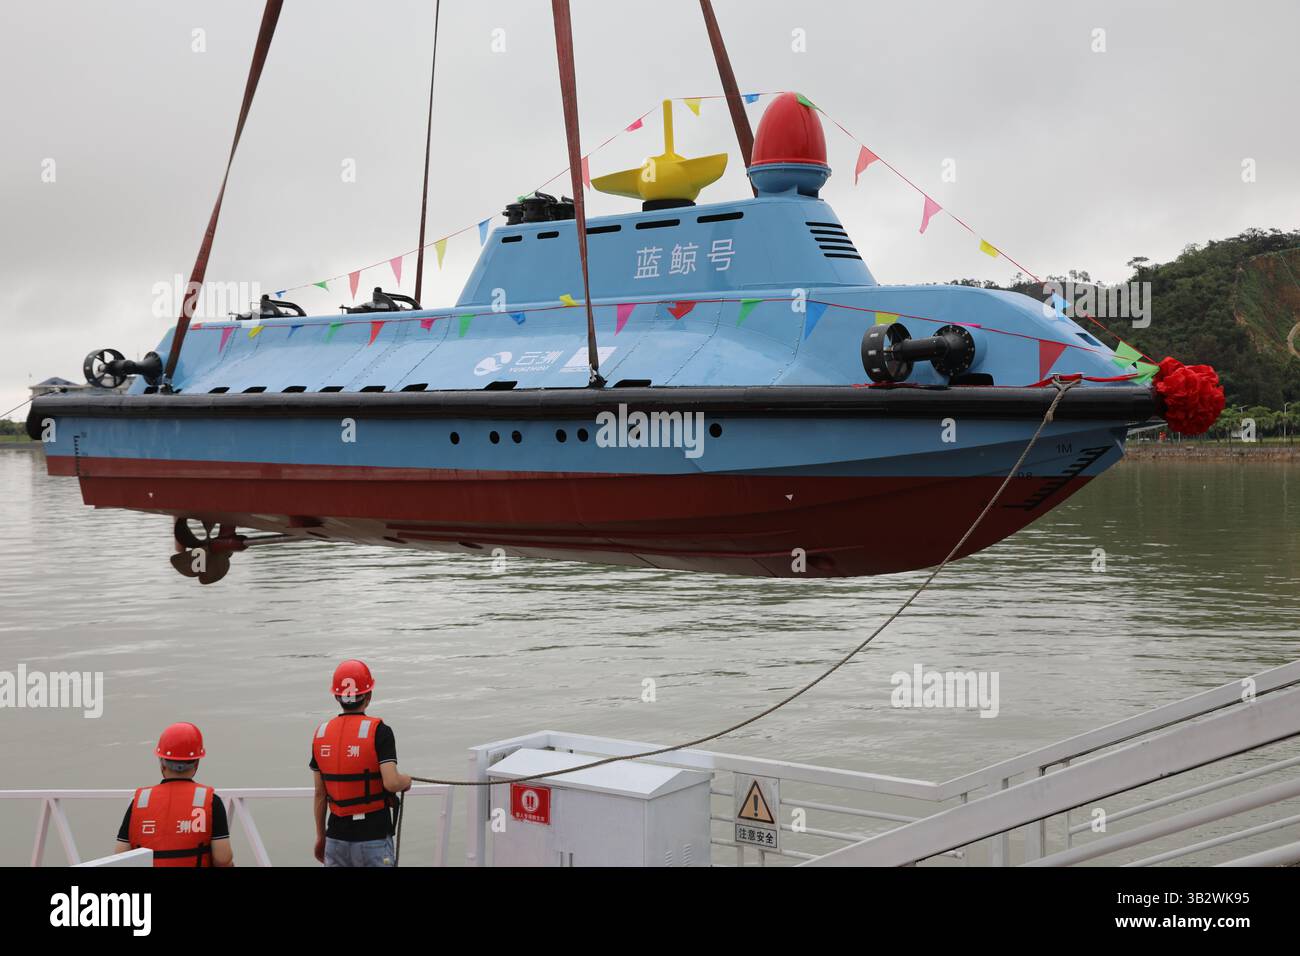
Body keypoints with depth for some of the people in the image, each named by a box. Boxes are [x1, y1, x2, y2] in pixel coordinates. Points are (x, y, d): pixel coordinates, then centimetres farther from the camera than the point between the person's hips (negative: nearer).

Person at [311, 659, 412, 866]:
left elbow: (320, 793, 8)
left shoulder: (321, 734, 3)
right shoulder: (378, 731, -12)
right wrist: (406, 781, 0)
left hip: (336, 838, 5)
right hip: (374, 837, -4)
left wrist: (321, 835, 18)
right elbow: (391, 782, -22)